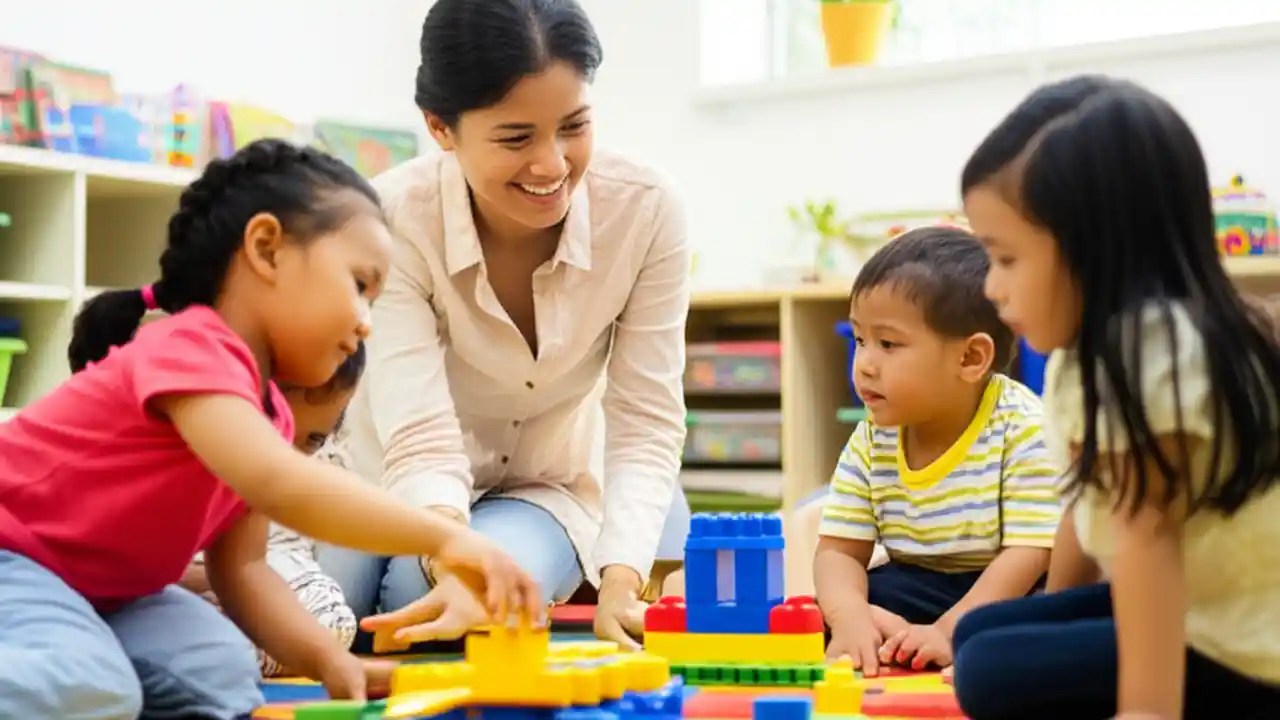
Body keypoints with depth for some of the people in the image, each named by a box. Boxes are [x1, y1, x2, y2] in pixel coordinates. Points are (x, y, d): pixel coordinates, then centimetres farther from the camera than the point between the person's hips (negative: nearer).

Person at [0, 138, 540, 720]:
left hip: (101, 587, 9)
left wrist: (328, 660, -14)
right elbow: (275, 483, -44)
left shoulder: (267, 413, 4)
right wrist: (443, 538, -45)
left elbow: (241, 567, 2)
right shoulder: (192, 349, -26)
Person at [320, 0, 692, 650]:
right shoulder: (391, 222, -28)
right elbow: (420, 439, -34)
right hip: (392, 485, 0)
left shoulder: (647, 212, -23)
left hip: (547, 484, 0)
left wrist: (619, 585, -36)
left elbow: (645, 424, -19)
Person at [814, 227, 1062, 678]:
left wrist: (950, 631, -36)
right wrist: (849, 615, -32)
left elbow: (1030, 554, -25)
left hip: (1007, 591, -4)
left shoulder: (1025, 431, -21)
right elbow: (839, 550, -8)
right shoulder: (871, 442, -5)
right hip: (919, 593, 4)